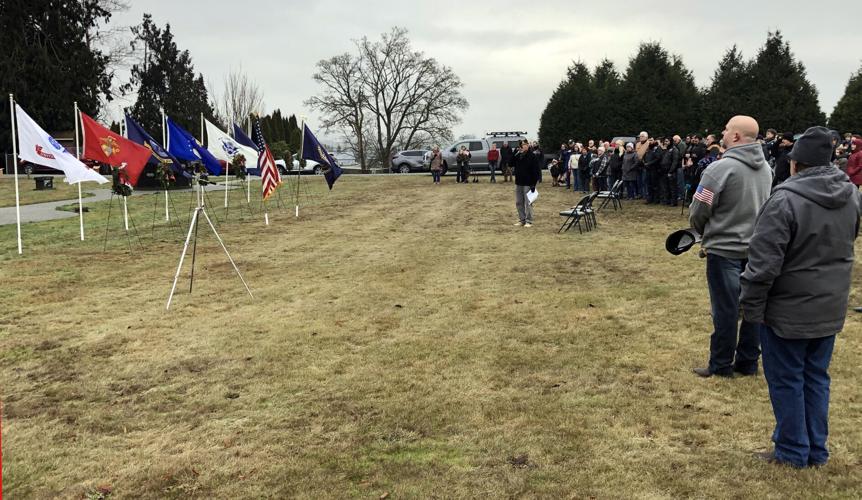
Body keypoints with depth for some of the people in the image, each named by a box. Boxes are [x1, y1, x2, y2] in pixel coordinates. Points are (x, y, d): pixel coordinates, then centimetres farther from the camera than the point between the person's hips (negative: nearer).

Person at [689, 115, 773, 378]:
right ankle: (748, 361, 23)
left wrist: (703, 232, 6)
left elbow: (698, 211, -14)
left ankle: (721, 365, 14)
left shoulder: (720, 168, -20)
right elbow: (763, 206, 13)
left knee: (725, 309, 3)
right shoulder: (765, 167, 4)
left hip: (724, 248, -7)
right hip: (756, 247, 7)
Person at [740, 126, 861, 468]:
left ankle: (793, 452, 19)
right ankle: (816, 451, 27)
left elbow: (764, 262, -21)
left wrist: (751, 306, -12)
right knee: (816, 377, 17)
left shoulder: (786, 200, -22)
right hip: (830, 308, 7)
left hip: (788, 311, -7)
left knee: (786, 380, 7)